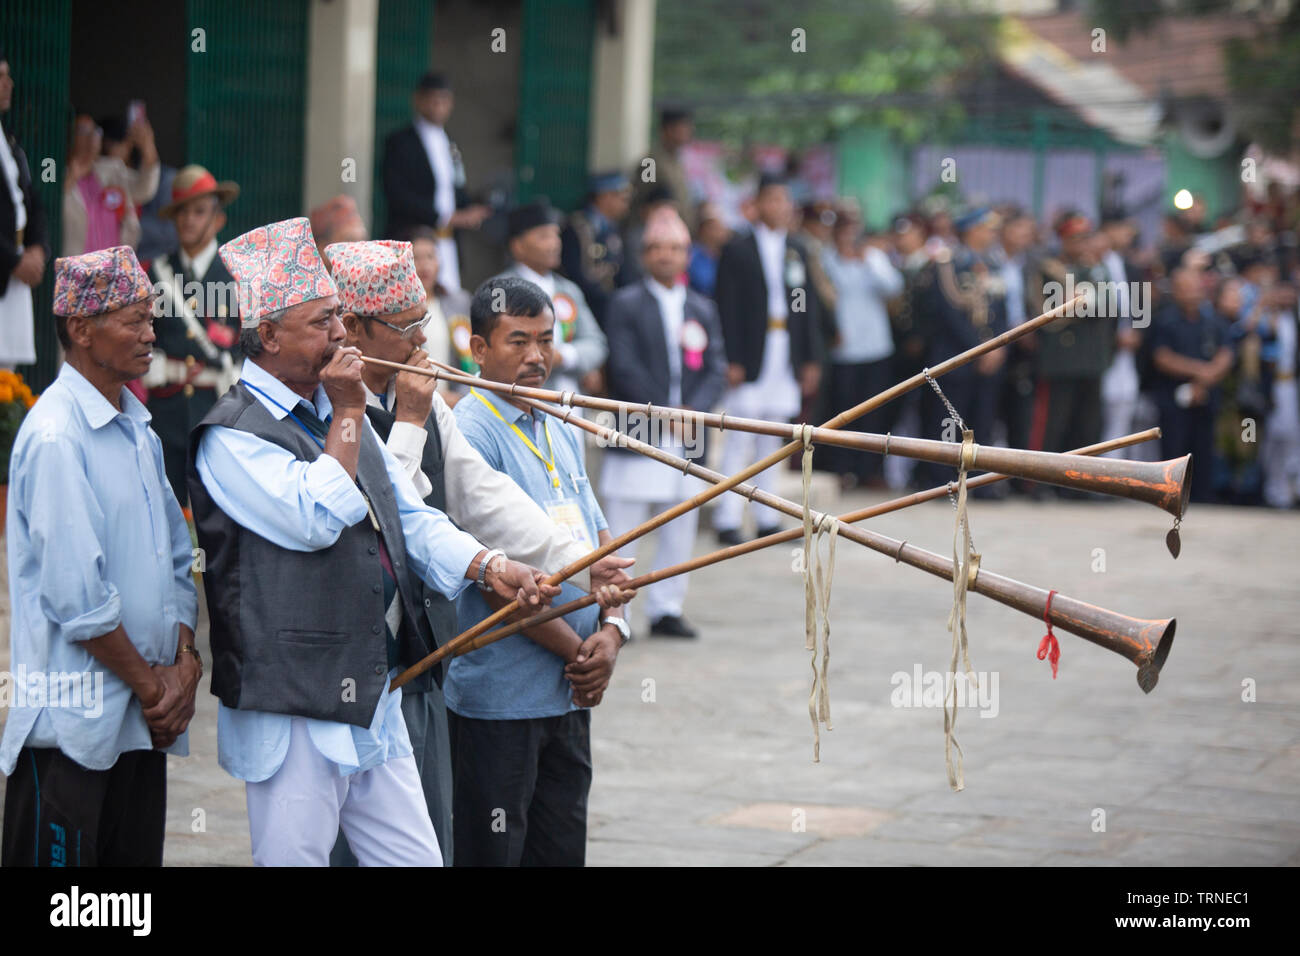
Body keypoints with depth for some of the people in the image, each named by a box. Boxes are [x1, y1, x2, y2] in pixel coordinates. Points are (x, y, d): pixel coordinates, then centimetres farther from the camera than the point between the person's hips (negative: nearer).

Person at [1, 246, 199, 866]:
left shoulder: (138, 431, 15)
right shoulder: (55, 437, -13)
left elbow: (176, 560, 17)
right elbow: (75, 596, -17)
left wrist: (184, 663, 2)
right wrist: (150, 685, -9)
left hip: (143, 722, 8)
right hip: (74, 723, -8)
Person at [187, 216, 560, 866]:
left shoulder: (339, 416, 18)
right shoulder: (231, 435, -11)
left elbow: (411, 519, 17)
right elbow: (316, 519, -23)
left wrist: (490, 567, 1)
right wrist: (347, 414, -13)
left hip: (373, 700, 8)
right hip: (292, 712, -8)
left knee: (416, 859, 10)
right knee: (296, 858, -2)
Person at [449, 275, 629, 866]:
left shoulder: (564, 434, 13)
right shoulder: (469, 434, -13)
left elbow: (600, 544, 16)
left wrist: (610, 631, -3)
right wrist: (575, 651, -12)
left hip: (570, 695, 8)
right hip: (498, 700, -8)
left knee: (564, 850, 11)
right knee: (492, 852, -1)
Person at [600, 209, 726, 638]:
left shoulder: (703, 309, 15)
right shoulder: (626, 304, 1)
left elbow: (717, 372, 9)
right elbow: (625, 368, -7)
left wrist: (693, 412, -8)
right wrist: (662, 416, -12)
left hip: (686, 439, 5)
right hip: (636, 437, -5)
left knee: (681, 527, 6)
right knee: (622, 529, -4)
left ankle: (666, 610, 15)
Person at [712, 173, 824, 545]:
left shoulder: (797, 252, 12)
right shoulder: (738, 251, -3)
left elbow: (808, 307, 14)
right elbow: (727, 308, -6)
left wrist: (812, 359, 8)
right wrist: (732, 361, -13)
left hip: (786, 358, 5)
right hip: (750, 358, -5)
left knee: (771, 442, 10)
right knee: (739, 441, -5)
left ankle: (768, 520, 14)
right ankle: (728, 520, -4)